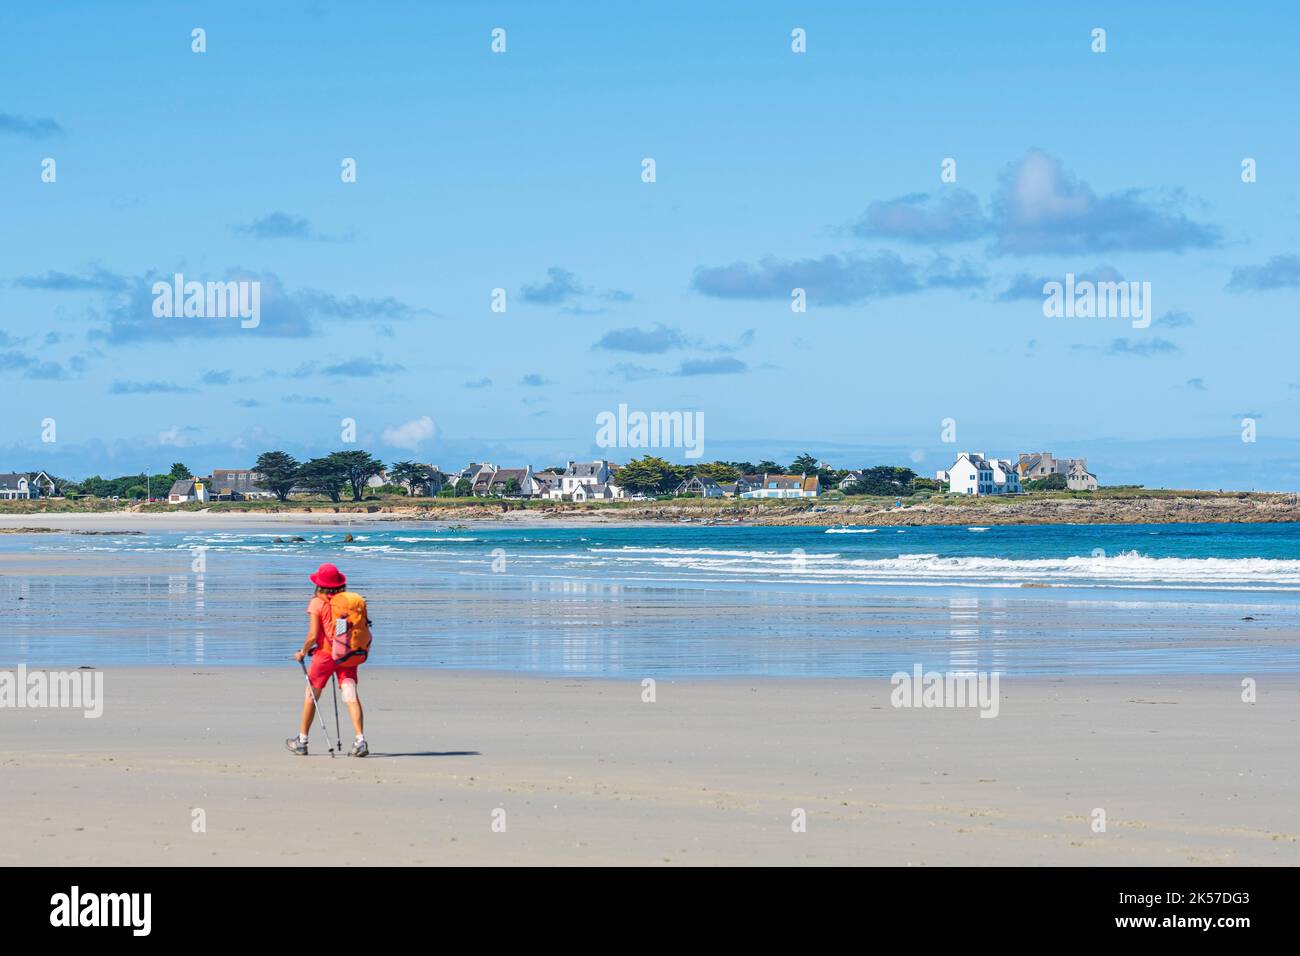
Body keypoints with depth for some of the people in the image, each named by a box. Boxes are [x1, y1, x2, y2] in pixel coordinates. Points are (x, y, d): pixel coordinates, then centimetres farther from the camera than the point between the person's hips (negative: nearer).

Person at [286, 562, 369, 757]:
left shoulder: (317, 603, -10)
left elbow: (313, 635, -14)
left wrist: (303, 651, 2)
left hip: (325, 654, -3)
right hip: (349, 656, 3)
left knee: (311, 696, 13)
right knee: (351, 695, -2)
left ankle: (301, 741, 24)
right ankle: (360, 740, -18)